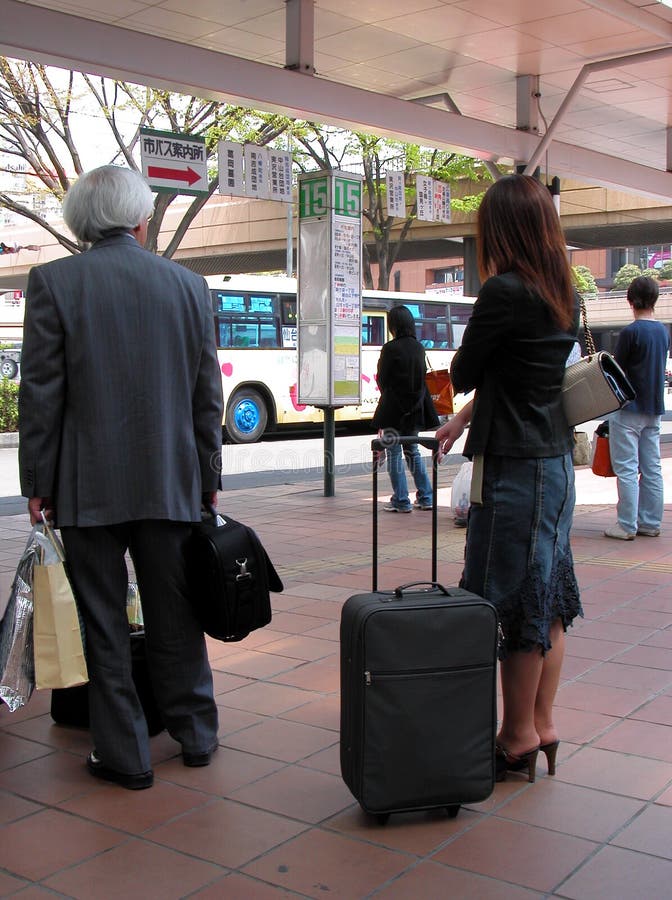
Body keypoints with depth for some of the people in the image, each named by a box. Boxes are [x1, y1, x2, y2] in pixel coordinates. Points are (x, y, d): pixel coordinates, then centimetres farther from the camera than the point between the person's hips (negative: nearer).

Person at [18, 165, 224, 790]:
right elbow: (207, 393, 6)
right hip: (171, 481, 3)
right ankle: (195, 734, 29)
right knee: (175, 615, 16)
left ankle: (124, 755, 16)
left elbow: (41, 392, -7)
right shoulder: (188, 283, 3)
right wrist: (208, 477, 13)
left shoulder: (53, 282, -5)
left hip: (87, 485, -3)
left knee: (103, 625, 8)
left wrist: (37, 482, 0)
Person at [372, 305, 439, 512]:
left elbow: (382, 380, -9)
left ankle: (401, 501, 4)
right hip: (415, 408, 7)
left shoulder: (390, 348, -15)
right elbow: (422, 377, 10)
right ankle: (425, 497, 19)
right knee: (412, 450, 17)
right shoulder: (418, 347, 4)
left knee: (394, 452, 2)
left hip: (395, 409, -6)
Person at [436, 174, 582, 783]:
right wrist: (465, 419, 24)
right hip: (555, 459, 9)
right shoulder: (564, 295, 9)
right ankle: (543, 727, 26)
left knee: (515, 603, 2)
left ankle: (519, 739, 14)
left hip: (514, 468, -8)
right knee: (547, 598, 14)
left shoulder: (505, 291, -16)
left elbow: (463, 373, -7)